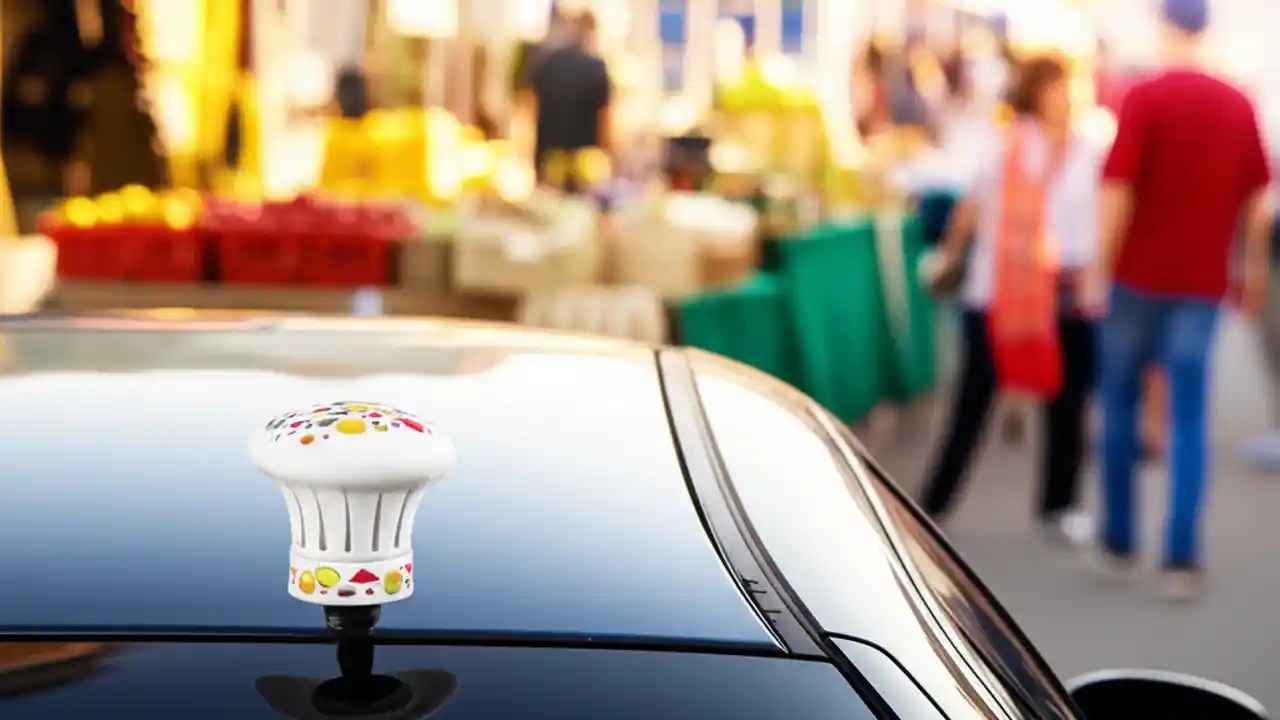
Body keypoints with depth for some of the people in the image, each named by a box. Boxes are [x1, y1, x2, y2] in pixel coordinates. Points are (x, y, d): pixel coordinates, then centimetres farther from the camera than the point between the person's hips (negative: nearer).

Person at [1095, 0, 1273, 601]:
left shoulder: (1146, 98, -9)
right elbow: (1258, 200, 9)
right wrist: (1254, 269, 20)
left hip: (1141, 275, -3)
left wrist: (1100, 265, -7)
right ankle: (1181, 558, -1)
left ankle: (1119, 545, 17)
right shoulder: (1239, 105, 4)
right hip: (1202, 281, 3)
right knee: (1190, 417, 5)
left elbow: (1119, 190, -14)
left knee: (1120, 404, 12)